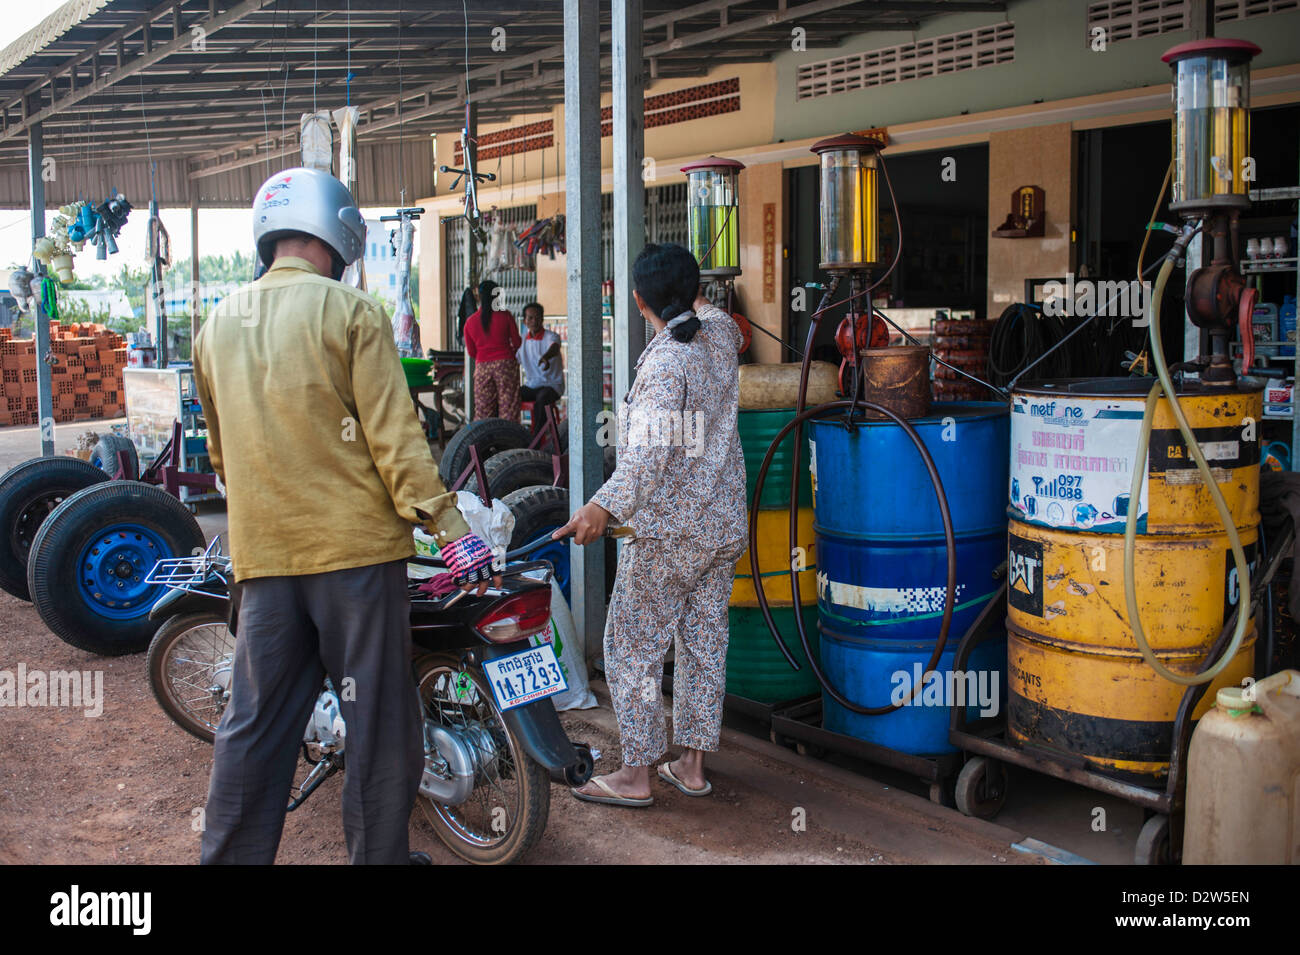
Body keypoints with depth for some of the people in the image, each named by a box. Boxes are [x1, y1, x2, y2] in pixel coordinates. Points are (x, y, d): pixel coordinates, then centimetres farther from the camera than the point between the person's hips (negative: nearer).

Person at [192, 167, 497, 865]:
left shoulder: (217, 325, 11)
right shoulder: (351, 312, -7)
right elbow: (393, 435, -12)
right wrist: (449, 526, -11)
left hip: (262, 554, 6)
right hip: (354, 546, -5)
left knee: (253, 725, 12)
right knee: (379, 725, 5)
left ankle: (230, 857, 19)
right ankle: (377, 855, 14)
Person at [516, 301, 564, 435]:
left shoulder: (551, 337, -10)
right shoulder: (523, 340, 9)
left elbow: (554, 348, -35)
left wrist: (545, 357, -59)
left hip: (552, 385, -6)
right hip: (530, 385, 6)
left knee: (541, 399, -38)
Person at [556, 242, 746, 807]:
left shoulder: (665, 360, -18)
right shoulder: (721, 335, 4)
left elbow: (651, 452, -30)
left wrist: (606, 506, -38)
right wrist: (697, 300, 47)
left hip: (667, 530, -8)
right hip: (724, 526, 8)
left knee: (632, 648, 1)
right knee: (704, 644, 12)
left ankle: (635, 774, 5)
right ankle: (692, 765, 19)